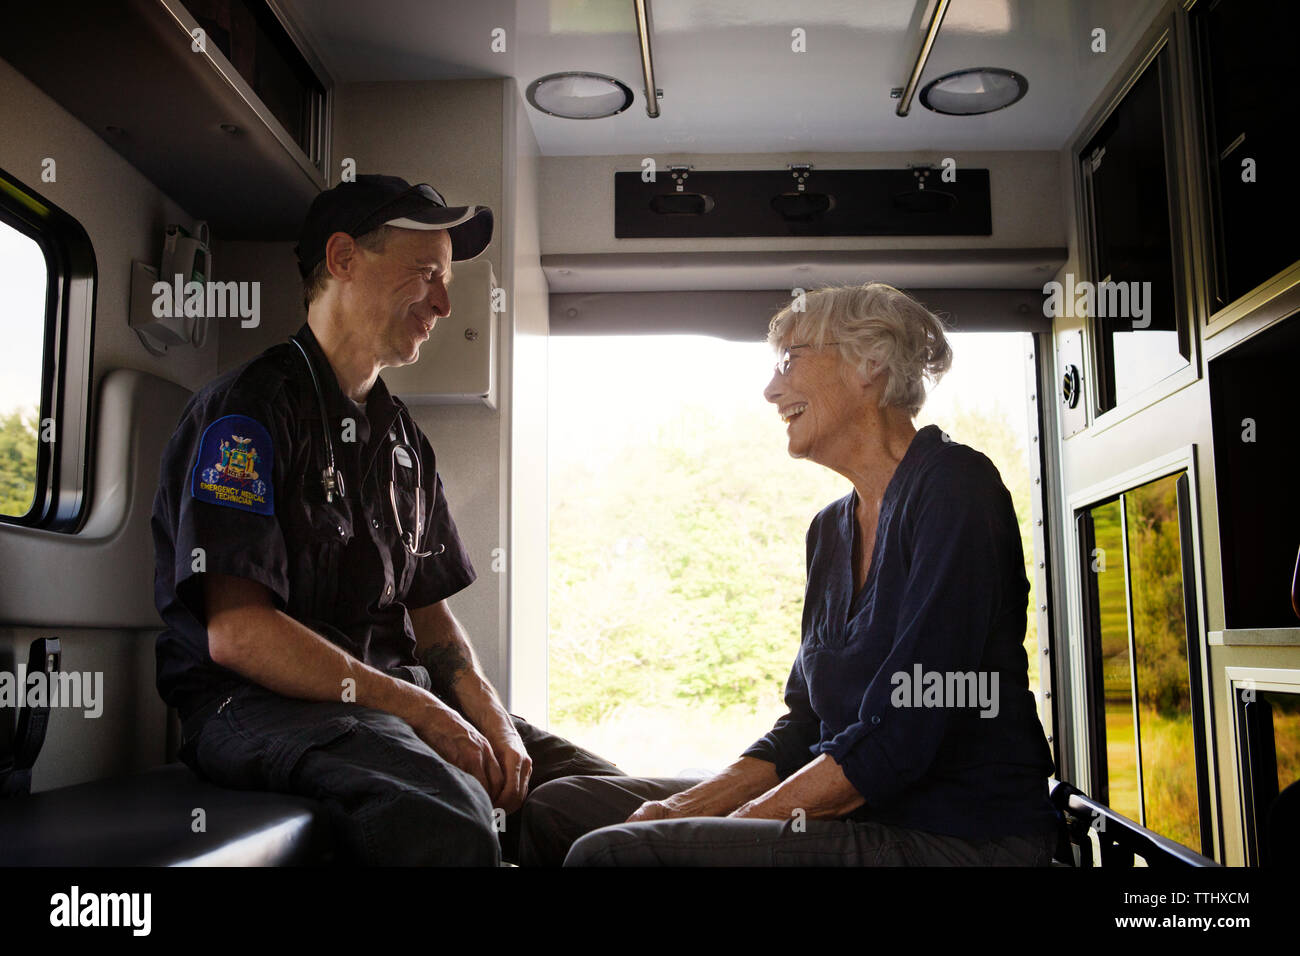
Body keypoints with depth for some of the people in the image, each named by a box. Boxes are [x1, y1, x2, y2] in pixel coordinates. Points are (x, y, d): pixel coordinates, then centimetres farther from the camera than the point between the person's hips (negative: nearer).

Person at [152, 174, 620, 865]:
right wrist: (420, 713, -16)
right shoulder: (247, 410, -6)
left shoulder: (405, 438, 19)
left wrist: (493, 721, 0)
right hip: (259, 705, -8)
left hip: (402, 694, 8)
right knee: (453, 819, -36)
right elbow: (237, 633, -16)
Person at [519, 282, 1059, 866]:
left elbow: (899, 740, -19)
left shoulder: (954, 486, -13)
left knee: (610, 851, -22)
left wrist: (746, 819, -15)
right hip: (863, 817, 8)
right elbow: (807, 727, 12)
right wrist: (689, 808, -1)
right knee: (554, 807, 5)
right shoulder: (831, 528, 13)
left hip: (958, 838, -8)